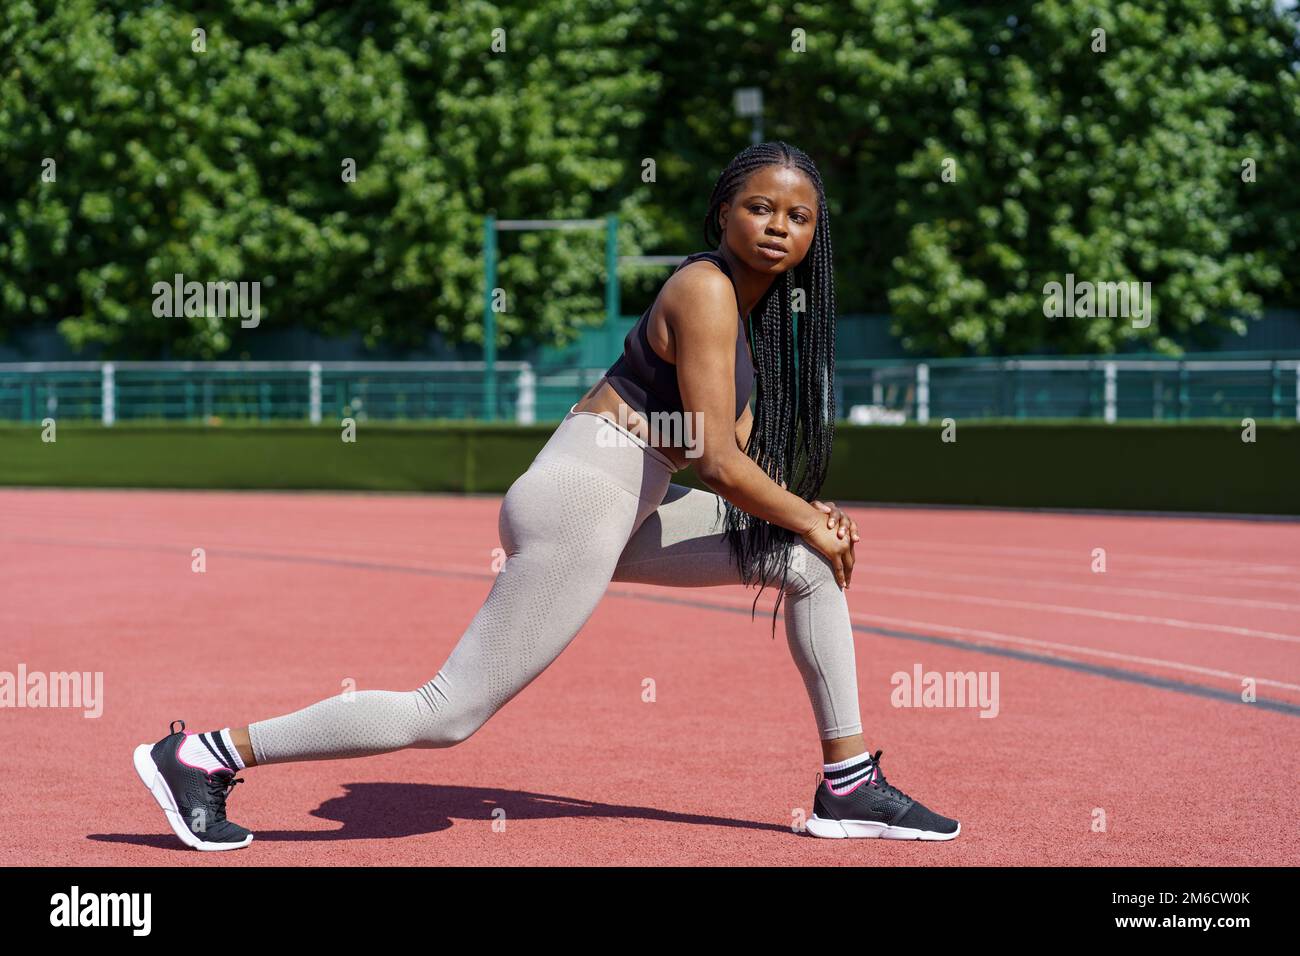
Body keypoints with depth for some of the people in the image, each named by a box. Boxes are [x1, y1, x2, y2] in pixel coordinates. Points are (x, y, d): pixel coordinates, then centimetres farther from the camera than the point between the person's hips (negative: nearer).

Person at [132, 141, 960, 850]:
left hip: (619, 508, 10)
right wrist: (805, 521, -5)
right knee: (450, 714, -11)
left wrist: (807, 513, 5)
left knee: (809, 559, 11)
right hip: (580, 504, -10)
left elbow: (740, 446, 18)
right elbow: (714, 459, -17)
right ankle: (206, 756, -3)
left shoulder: (750, 305, 16)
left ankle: (850, 785, 15)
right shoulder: (705, 290, -13)